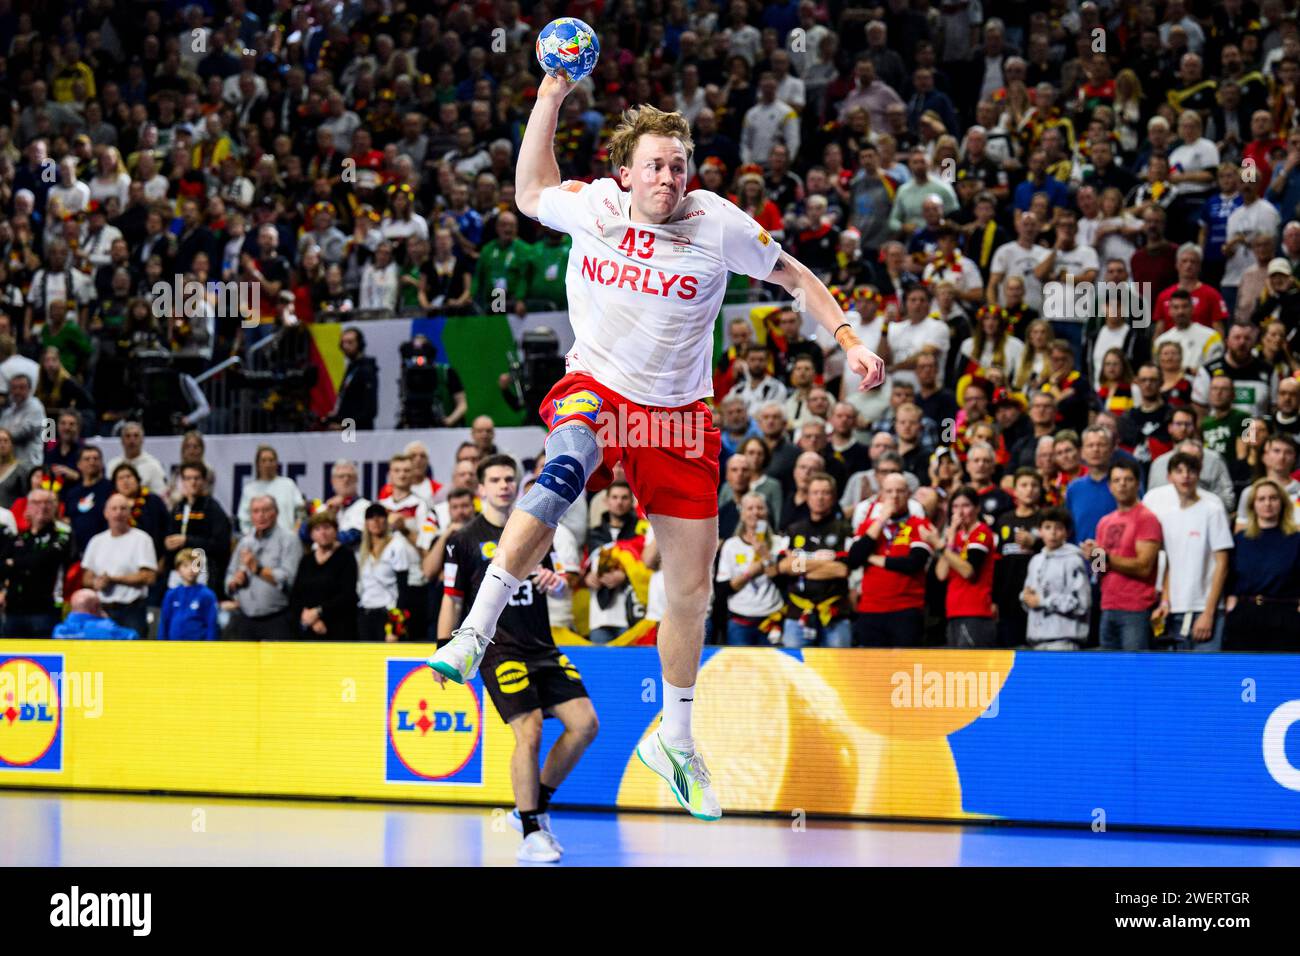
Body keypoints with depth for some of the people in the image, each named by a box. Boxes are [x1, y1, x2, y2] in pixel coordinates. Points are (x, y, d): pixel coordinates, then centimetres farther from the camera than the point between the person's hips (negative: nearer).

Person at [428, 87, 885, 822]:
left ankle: (675, 740, 27)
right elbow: (529, 193, 16)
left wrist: (849, 341, -3)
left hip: (680, 413, 2)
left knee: (692, 591, 7)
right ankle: (479, 627, -36)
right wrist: (552, 96, 8)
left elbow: (793, 276, 7)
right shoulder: (592, 206, -5)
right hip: (595, 389, -2)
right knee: (564, 472, -39)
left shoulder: (717, 223, -7)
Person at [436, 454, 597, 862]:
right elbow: (452, 599, 3)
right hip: (498, 649, -6)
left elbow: (557, 582, 23)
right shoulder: (465, 540, 1)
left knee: (585, 724, -5)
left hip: (543, 648, 6)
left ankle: (535, 807, 11)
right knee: (529, 732, -19)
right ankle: (531, 834, -10)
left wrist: (556, 581, -1)